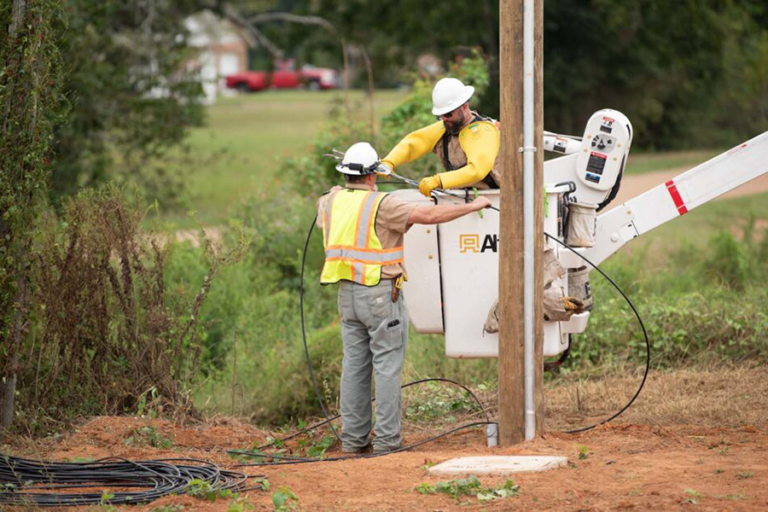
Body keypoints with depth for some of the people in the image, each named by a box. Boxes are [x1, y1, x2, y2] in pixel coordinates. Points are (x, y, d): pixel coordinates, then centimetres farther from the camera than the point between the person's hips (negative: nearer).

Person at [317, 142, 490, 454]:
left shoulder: (332, 201, 6)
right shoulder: (380, 205, -14)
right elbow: (428, 215, -21)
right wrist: (473, 206, -13)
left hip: (347, 294, 7)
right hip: (380, 295, -7)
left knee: (354, 365, 11)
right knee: (387, 366, -2)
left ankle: (352, 439, 12)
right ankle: (386, 440, -4)